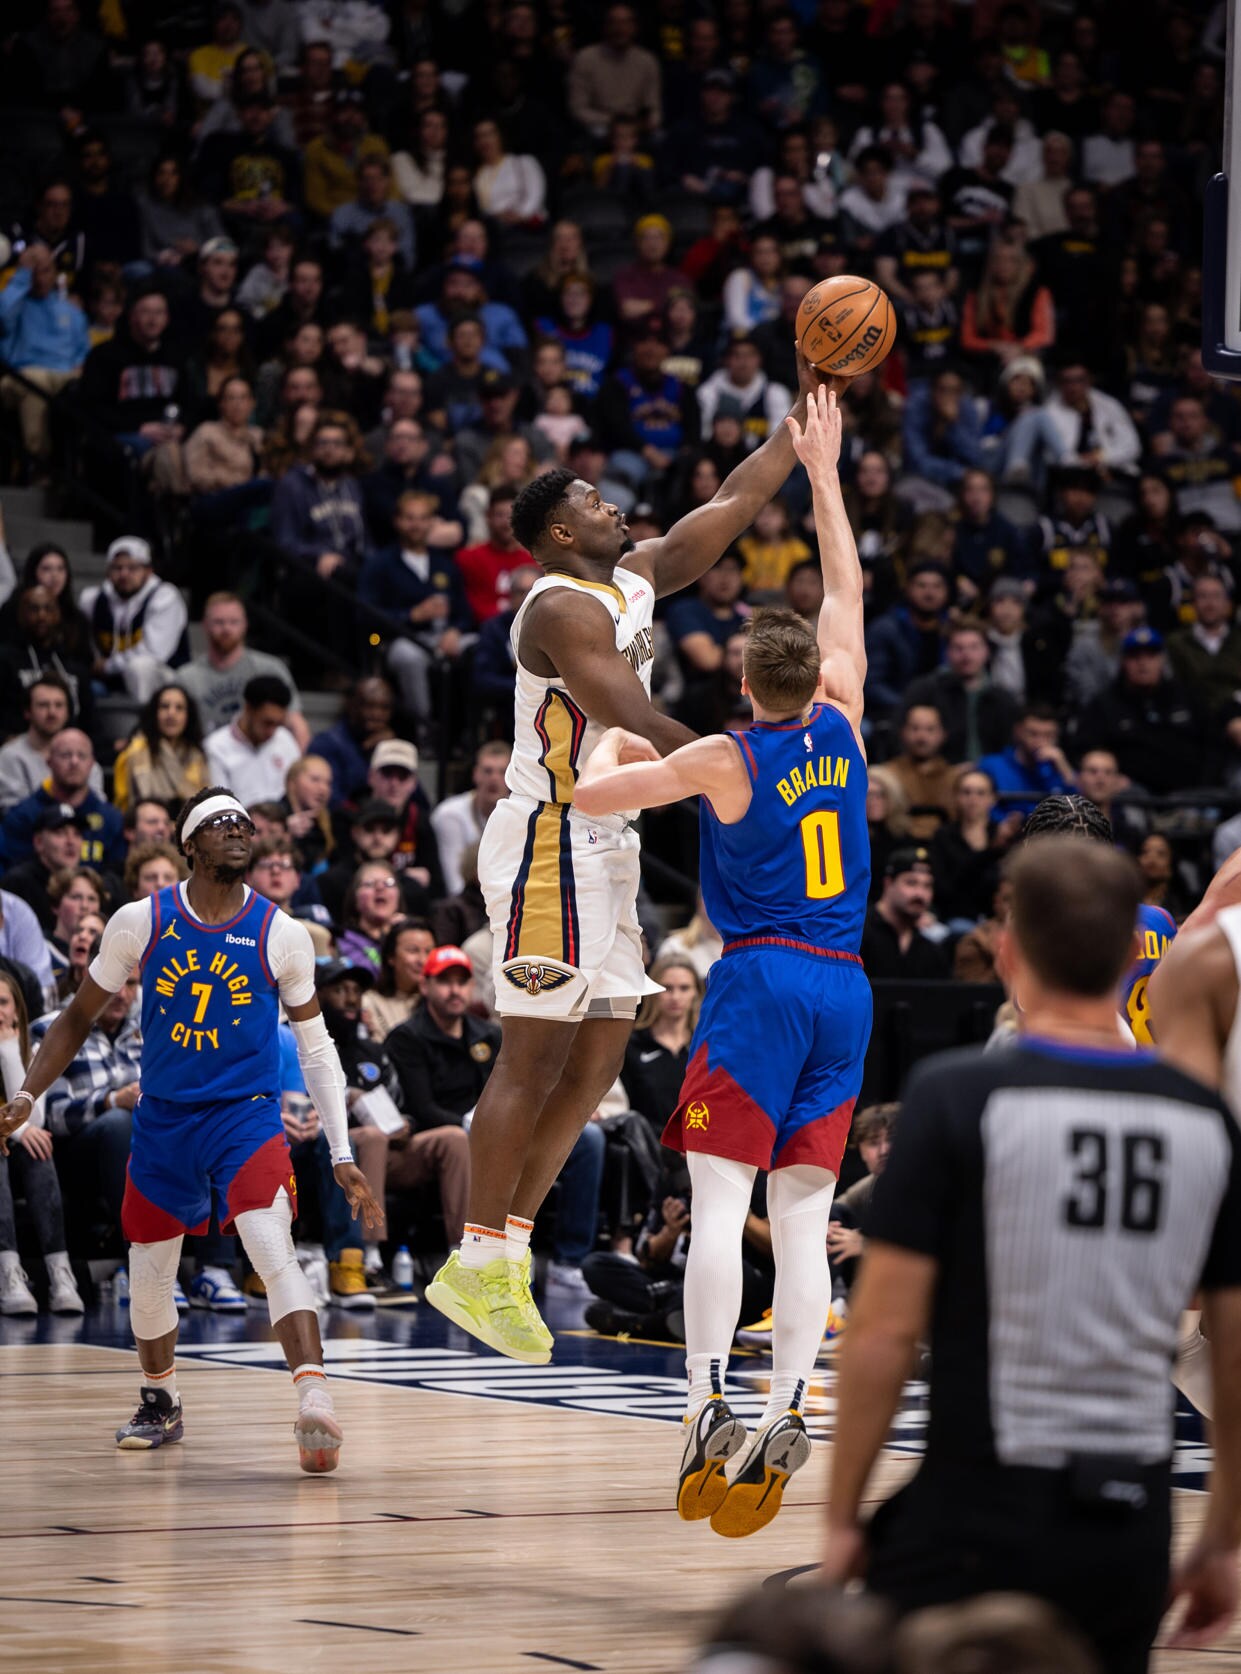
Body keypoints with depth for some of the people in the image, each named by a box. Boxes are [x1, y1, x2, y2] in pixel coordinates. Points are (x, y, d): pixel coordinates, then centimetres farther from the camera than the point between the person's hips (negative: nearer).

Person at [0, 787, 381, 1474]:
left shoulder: (281, 934, -6)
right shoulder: (141, 923, -5)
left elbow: (316, 1048, 3)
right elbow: (80, 1016, 9)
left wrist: (342, 1156, -2)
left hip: (247, 1115, -3)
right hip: (163, 1117, 3)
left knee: (273, 1250, -25)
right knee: (147, 1274, 12)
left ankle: (315, 1404, -36)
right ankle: (159, 1403, 38)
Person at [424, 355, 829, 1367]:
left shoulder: (636, 579, 14)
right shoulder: (564, 609, -14)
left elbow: (734, 505, 17)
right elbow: (633, 725, -24)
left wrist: (809, 412, 11)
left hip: (603, 847, 10)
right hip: (553, 844, -10)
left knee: (598, 1060, 8)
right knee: (535, 1059, -8)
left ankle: (502, 1255, 10)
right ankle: (479, 1266, -4)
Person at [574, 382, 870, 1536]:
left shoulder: (727, 759, -5)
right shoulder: (840, 728, 6)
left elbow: (589, 794, 0)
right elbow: (847, 592, 18)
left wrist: (610, 746, 23)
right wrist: (825, 474, 24)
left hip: (760, 979, -5)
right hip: (844, 988, 5)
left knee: (719, 1202, -8)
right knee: (803, 1218, 2)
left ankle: (708, 1409, -18)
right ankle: (785, 1416, -8)